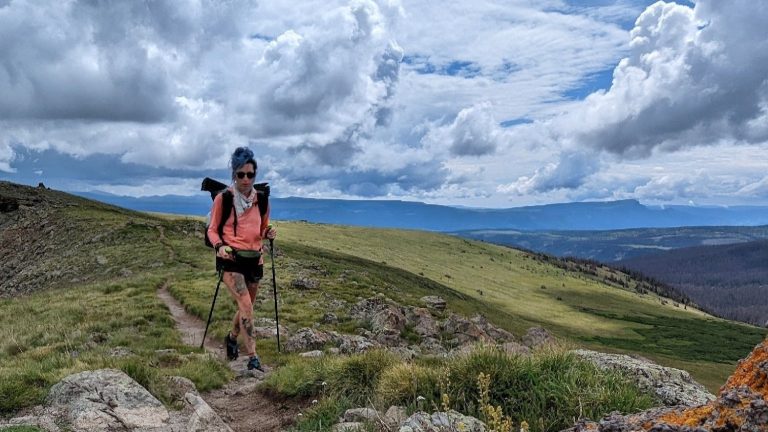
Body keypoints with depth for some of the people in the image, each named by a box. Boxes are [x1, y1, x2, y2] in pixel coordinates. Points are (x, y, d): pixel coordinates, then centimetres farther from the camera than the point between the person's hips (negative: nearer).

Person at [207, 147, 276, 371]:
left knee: (247, 306, 16)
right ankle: (253, 357, -12)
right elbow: (212, 229, 1)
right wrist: (219, 245, -19)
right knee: (246, 306, -17)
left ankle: (232, 338, 45)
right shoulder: (223, 198, -6)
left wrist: (268, 233, -6)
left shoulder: (261, 199, 5)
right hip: (232, 259, -5)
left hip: (254, 259, 5)